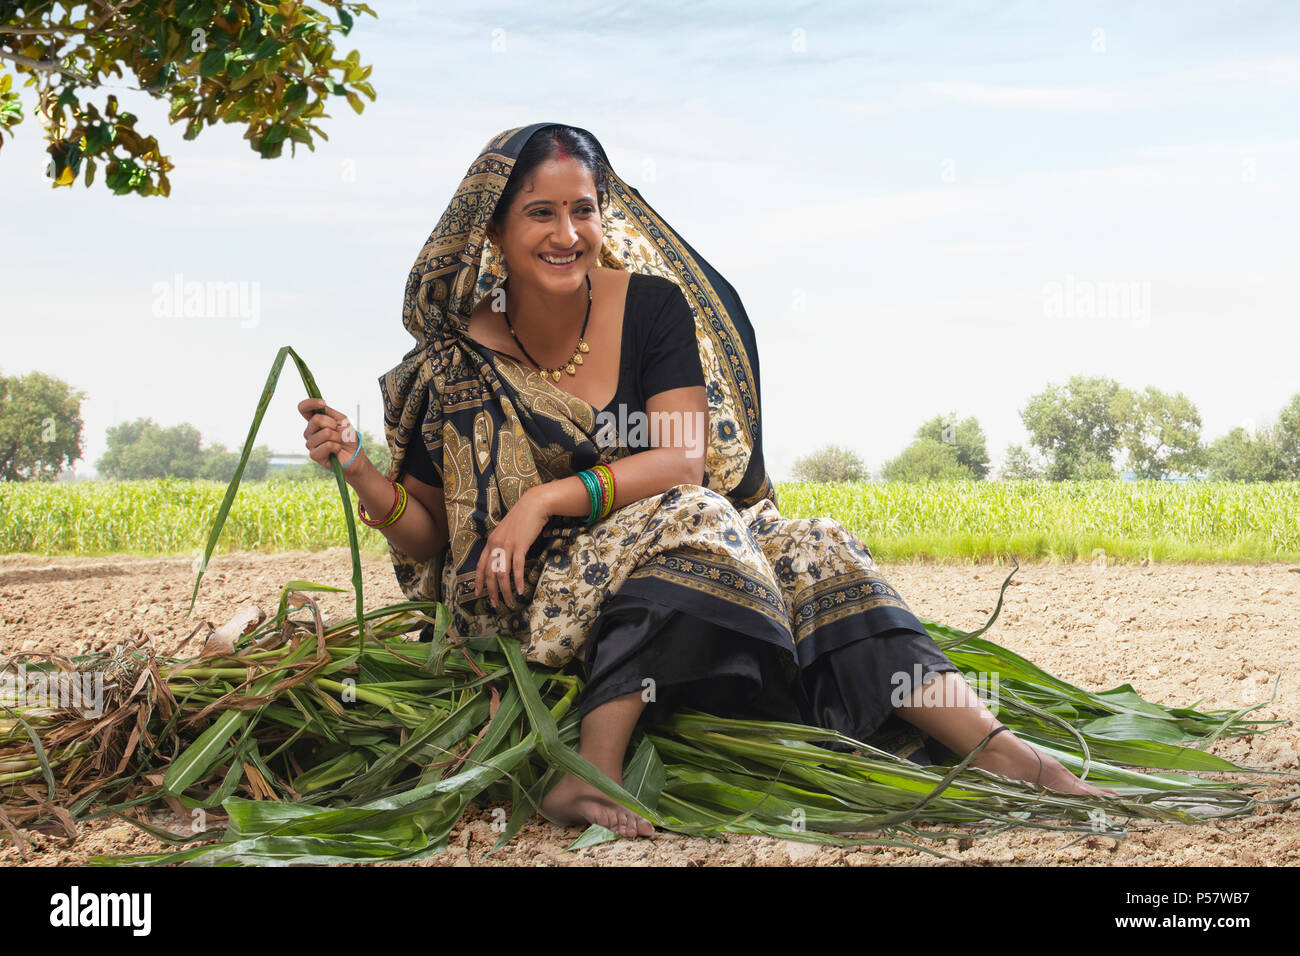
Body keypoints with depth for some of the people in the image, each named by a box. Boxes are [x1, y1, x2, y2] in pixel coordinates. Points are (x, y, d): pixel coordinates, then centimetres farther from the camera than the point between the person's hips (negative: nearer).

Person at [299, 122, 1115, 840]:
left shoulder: (650, 305, -3)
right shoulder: (460, 361, -6)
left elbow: (684, 459, -12)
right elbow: (428, 531, 2)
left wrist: (548, 499, -22)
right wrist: (361, 471, -18)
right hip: (528, 599, -3)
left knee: (815, 554, -19)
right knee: (687, 521, -31)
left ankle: (994, 747, -31)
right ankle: (592, 775, -43)